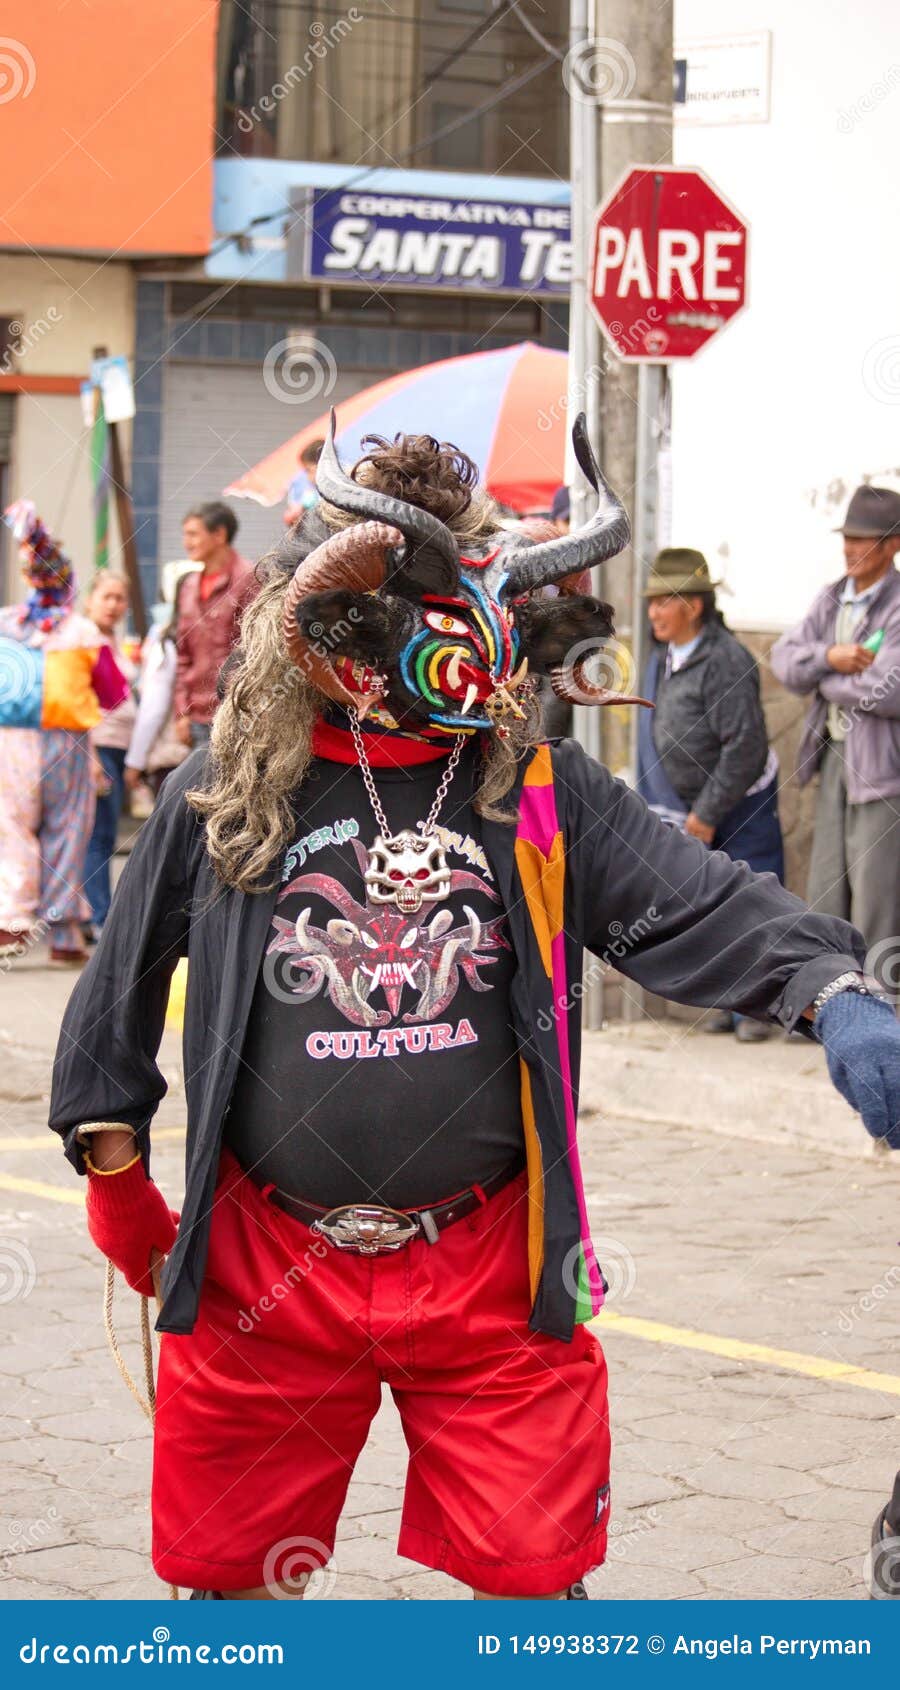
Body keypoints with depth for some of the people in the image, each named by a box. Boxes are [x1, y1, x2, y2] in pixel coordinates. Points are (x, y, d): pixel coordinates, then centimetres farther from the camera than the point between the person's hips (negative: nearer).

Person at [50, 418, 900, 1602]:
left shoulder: (540, 793, -2)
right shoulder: (222, 800, -2)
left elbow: (697, 903, -14)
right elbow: (125, 982, 11)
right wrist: (116, 1174, 16)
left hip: (491, 1277, 0)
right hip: (262, 1272, 0)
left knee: (536, 1576, 5)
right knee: (238, 1578, 13)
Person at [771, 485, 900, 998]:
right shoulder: (832, 599, 10)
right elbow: (785, 659, 3)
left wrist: (823, 680, -9)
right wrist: (829, 657, -17)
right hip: (835, 754, 8)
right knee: (827, 885, 12)